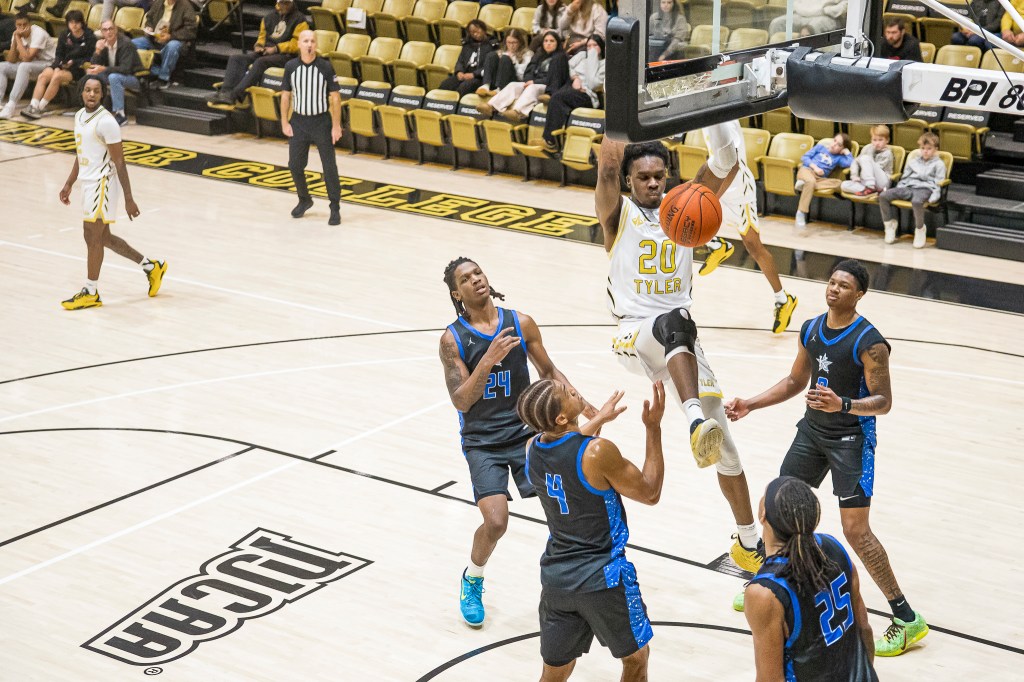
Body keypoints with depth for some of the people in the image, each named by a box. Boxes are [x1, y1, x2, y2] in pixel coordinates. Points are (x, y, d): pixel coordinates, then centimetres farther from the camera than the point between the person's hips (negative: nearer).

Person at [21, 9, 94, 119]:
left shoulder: (90, 38, -1)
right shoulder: (64, 36, 14)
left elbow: (90, 59, -4)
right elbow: (58, 55, 12)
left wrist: (73, 62, -17)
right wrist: (58, 67, -9)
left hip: (79, 68, -5)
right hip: (63, 65, 5)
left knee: (57, 77, -31)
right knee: (42, 76, -22)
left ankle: (40, 108, -27)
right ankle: (33, 106, -31)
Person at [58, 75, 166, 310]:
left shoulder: (106, 122, -17)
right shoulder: (80, 116, 9)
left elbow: (119, 163, -17)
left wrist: (129, 199, -18)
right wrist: (68, 184, 22)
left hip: (102, 183, -9)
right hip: (89, 183, 9)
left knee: (93, 236, -4)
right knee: (102, 237, 15)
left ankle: (91, 293, 7)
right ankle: (151, 266, 27)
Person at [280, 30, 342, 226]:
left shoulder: (325, 67, -8)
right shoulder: (290, 67, -2)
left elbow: (335, 97, -6)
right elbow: (285, 95, 5)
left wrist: (336, 126, -9)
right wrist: (284, 122, 0)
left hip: (322, 121, -2)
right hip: (298, 121, 3)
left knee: (329, 167, -3)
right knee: (295, 165, 8)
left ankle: (335, 208, 7)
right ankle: (304, 200, 31)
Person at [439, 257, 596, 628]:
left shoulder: (521, 323, -1)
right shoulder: (453, 339, -8)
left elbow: (548, 371, 13)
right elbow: (461, 401, -16)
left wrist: (582, 405, 4)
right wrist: (489, 359, -27)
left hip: (526, 430, 3)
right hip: (482, 441, -2)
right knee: (495, 521, -17)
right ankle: (472, 580, 14)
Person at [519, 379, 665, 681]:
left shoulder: (532, 449, -3)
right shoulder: (599, 453, -24)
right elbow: (650, 493, -8)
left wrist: (598, 420, 33)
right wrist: (653, 429, -6)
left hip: (555, 576, 5)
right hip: (602, 578, -5)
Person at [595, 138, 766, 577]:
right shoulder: (618, 214, 3)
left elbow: (723, 170, -8)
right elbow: (607, 168, -17)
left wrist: (725, 140, -28)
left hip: (680, 341, 4)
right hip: (633, 336, -4)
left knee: (724, 446, 2)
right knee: (675, 323, -42)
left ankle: (750, 541, 16)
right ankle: (696, 421, -61)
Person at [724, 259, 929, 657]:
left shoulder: (869, 342, -19)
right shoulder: (810, 329, 3)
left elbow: (883, 402, -18)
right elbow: (796, 381, 16)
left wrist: (843, 405, -35)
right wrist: (751, 404, 9)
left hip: (851, 439, -7)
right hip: (812, 430, 7)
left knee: (855, 530, -10)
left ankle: (907, 619, -3)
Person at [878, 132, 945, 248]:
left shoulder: (938, 164, 9)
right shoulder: (913, 161, 25)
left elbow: (938, 183, 1)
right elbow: (904, 177, 27)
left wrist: (934, 197, -15)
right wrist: (897, 190, 13)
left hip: (925, 188, -5)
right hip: (908, 187, 6)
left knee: (916, 201, -44)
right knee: (883, 196, -16)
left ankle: (920, 228, -21)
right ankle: (889, 223, 0)